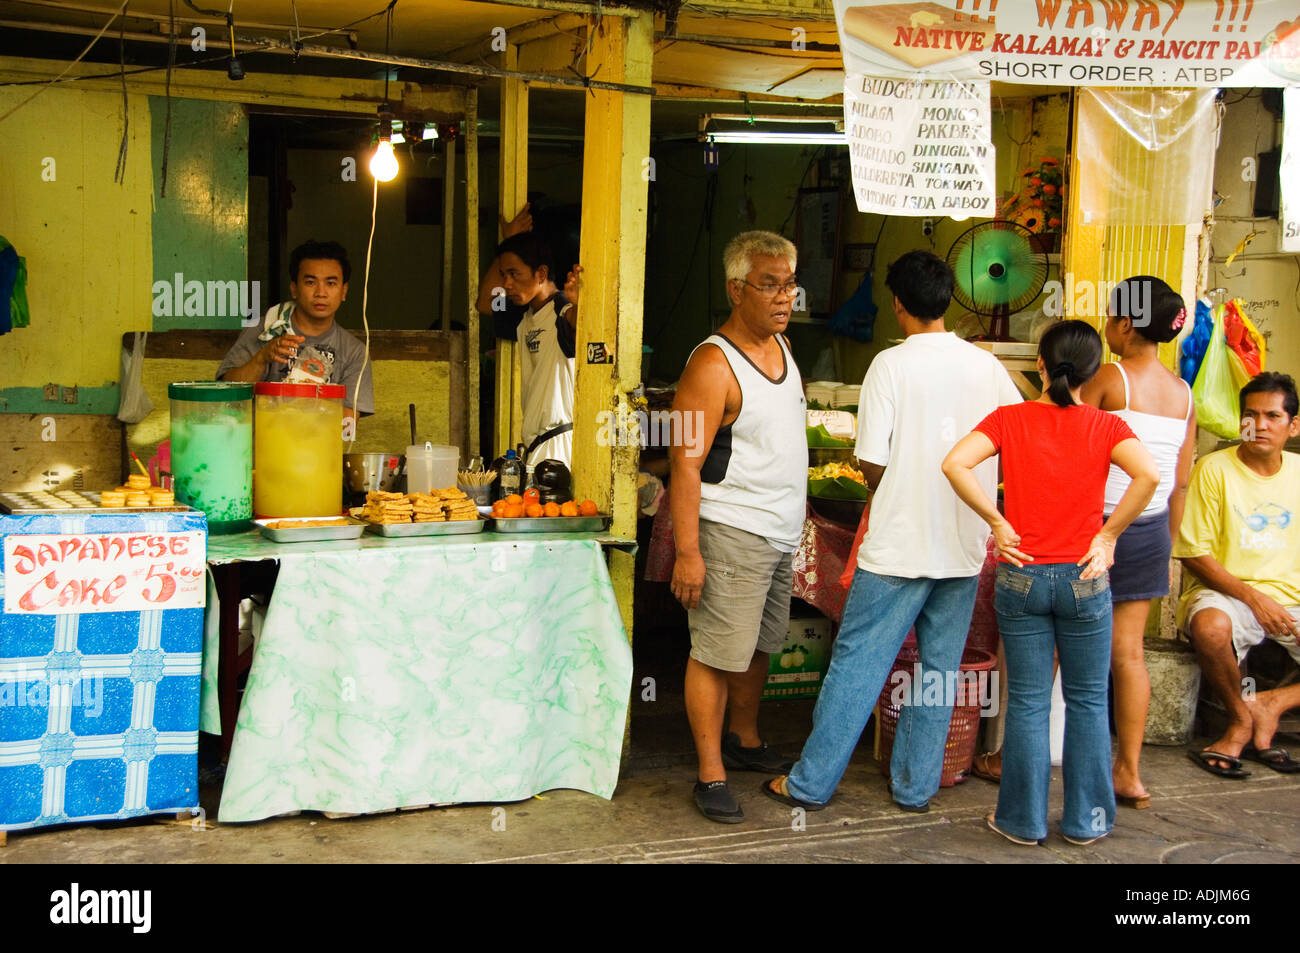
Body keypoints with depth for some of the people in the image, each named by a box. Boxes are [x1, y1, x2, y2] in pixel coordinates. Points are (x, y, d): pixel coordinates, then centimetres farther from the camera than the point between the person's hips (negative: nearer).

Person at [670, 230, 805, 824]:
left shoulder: (780, 344, 10)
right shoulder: (713, 365, -18)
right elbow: (686, 465, -20)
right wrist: (687, 551, -24)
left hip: (780, 534, 9)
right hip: (731, 534, -9)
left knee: (759, 645, 20)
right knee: (717, 653, -3)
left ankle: (746, 743, 36)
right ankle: (711, 775, 6)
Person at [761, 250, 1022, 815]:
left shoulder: (891, 364, -9)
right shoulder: (988, 366, 3)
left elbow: (872, 463, -10)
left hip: (899, 545, -4)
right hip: (966, 547, 4)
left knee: (856, 663, 3)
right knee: (941, 668, 12)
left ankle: (810, 783, 10)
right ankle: (915, 786, 21)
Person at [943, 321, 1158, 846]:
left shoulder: (1010, 418, -2)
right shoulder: (1106, 426, -3)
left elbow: (955, 463, -15)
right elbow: (1148, 475, -20)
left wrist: (997, 521, -7)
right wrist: (1108, 533, -9)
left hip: (1021, 578, 0)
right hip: (1084, 579, 0)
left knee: (1028, 701, 8)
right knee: (1087, 700, 13)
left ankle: (1024, 819, 17)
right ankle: (1086, 818, 21)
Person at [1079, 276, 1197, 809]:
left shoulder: (1108, 378, -12)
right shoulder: (1184, 394, 7)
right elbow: (1180, 483, 11)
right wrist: (1167, 545, 20)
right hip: (1151, 530, 6)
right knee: (1127, 651, 10)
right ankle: (1128, 774, 13)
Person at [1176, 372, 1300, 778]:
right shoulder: (1214, 469, -3)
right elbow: (1194, 553, -7)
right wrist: (1253, 597, -16)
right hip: (1226, 592, -4)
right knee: (1209, 625, -38)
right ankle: (1241, 719, -12)